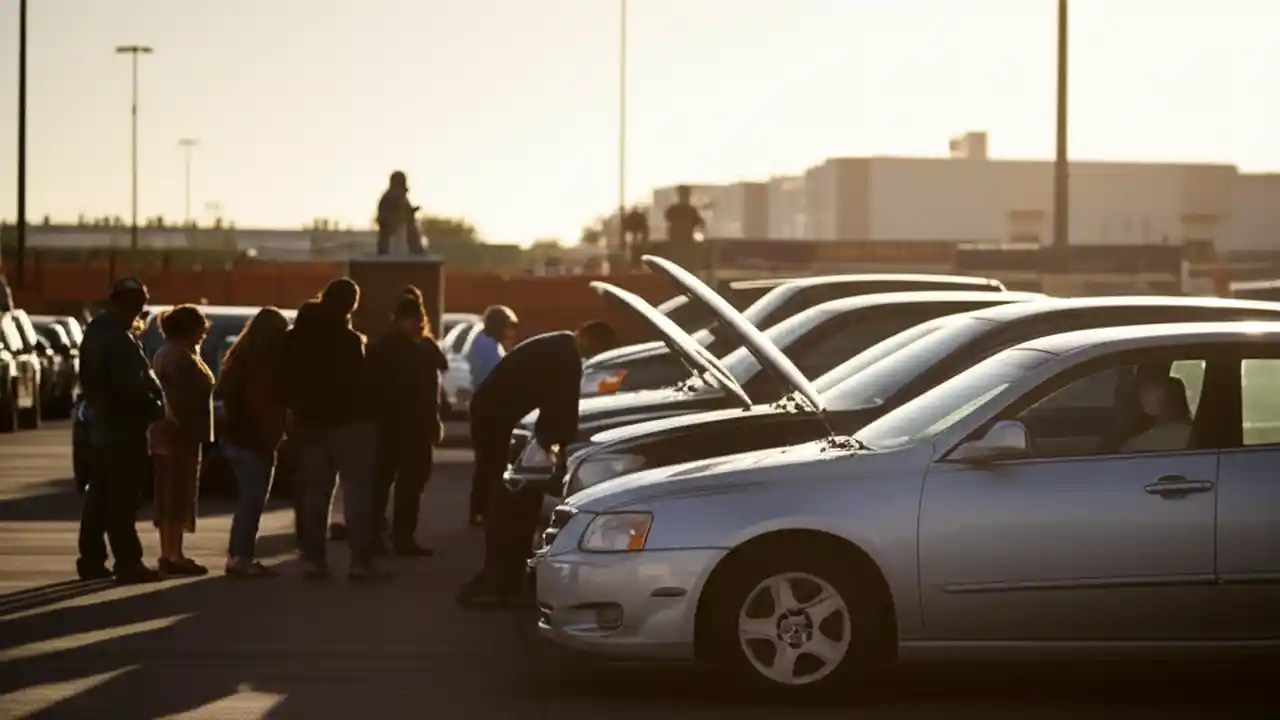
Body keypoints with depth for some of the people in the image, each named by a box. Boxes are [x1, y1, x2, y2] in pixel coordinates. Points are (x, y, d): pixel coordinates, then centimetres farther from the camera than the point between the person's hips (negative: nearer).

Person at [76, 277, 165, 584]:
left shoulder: (95, 332, 13)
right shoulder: (119, 339, -19)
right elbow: (132, 385, -24)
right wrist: (155, 407, -10)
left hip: (100, 424, 10)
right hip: (122, 427, -10)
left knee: (99, 496, 14)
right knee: (122, 500, -7)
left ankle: (91, 560, 18)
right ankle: (128, 564, -5)